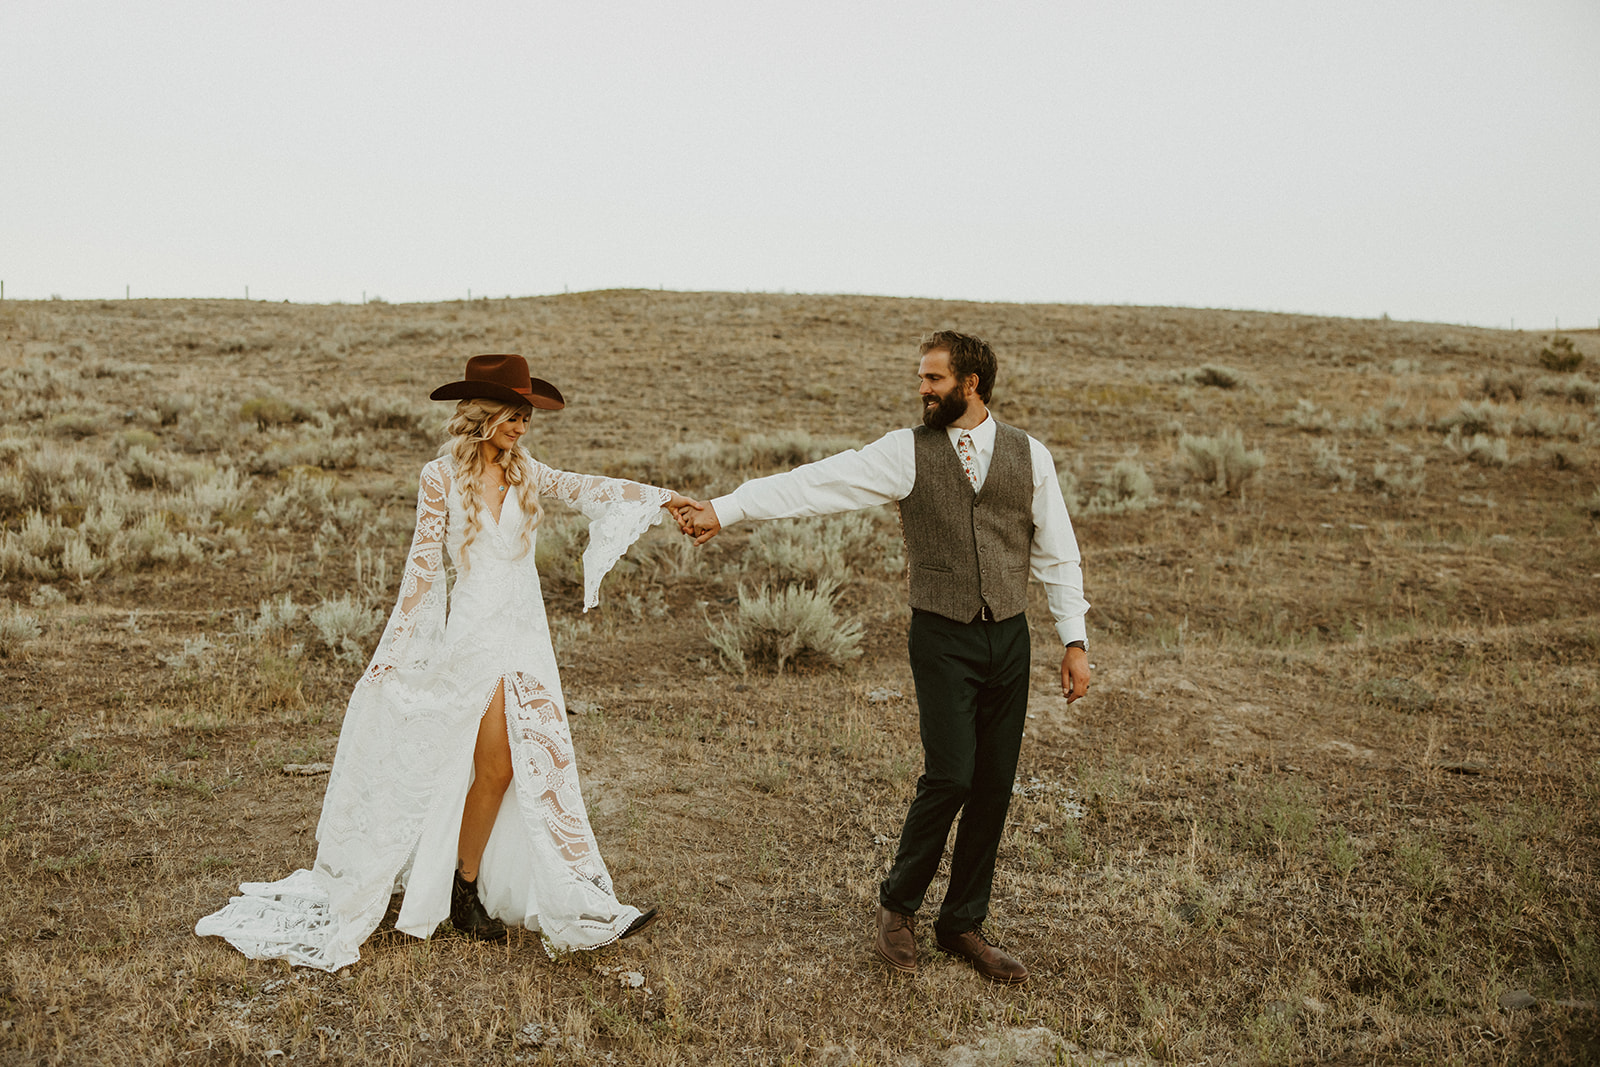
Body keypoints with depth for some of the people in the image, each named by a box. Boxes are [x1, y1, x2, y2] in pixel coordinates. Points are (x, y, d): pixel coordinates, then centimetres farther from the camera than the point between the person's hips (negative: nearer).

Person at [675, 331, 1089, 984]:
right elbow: (816, 484, -7)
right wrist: (723, 511, -14)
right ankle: (898, 906, 13)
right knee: (950, 776, -12)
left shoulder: (1029, 456, 6)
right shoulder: (905, 452, 0)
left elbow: (1058, 554, 10)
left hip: (1009, 638, 3)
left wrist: (1075, 640, 5)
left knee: (994, 788, 6)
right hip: (943, 638, -3)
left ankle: (963, 926, 23)